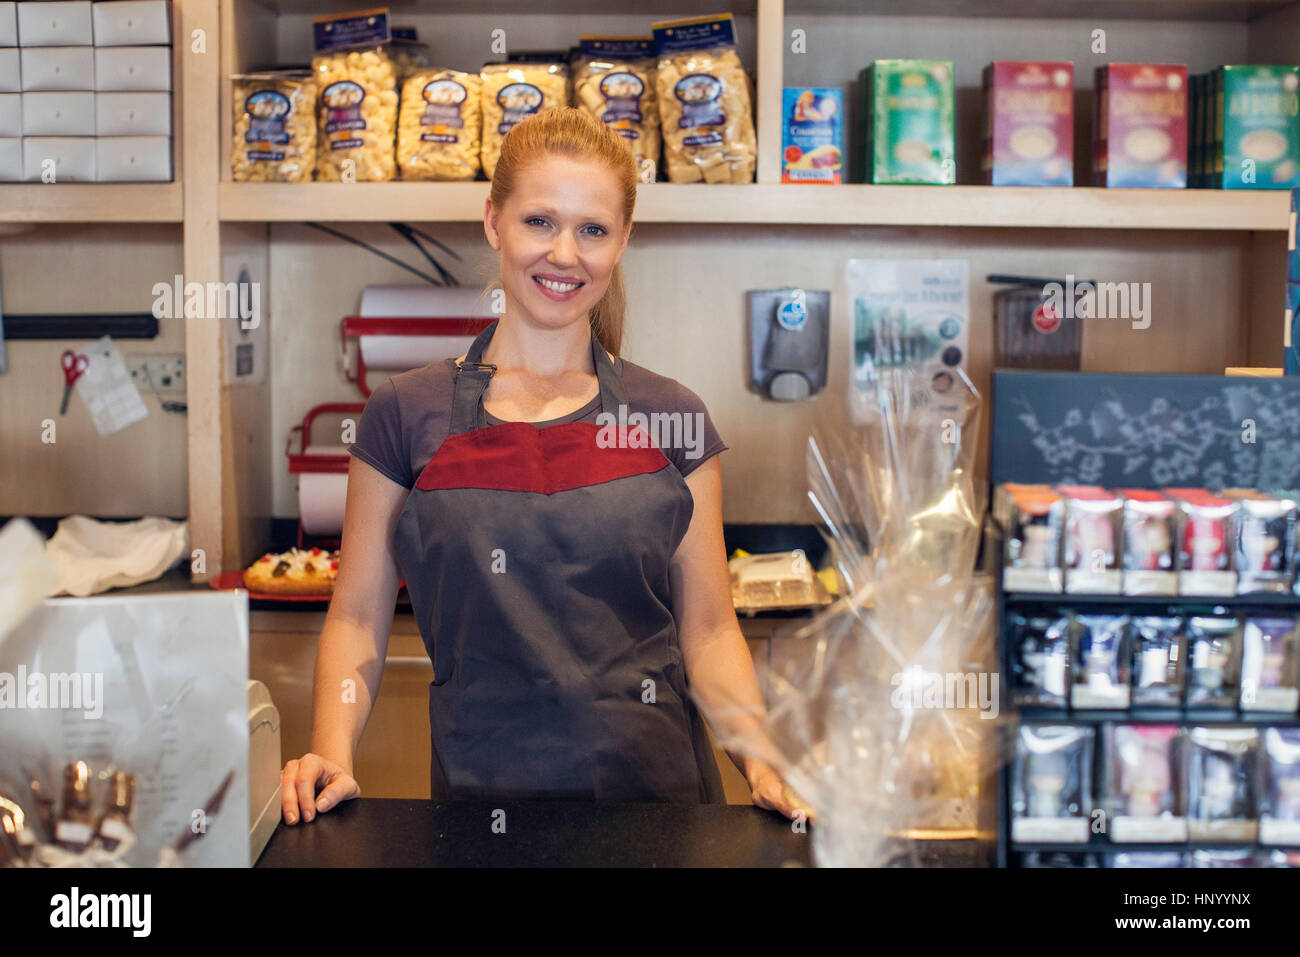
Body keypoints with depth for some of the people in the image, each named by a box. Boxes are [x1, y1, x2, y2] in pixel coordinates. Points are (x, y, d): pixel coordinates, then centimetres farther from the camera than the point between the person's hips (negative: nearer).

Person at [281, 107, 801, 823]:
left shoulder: (672, 419, 2)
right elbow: (358, 618, 3)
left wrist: (765, 762, -10)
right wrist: (332, 757, -12)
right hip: (477, 788, -1)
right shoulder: (406, 415, 0)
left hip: (657, 789, 1)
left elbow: (708, 630, 4)